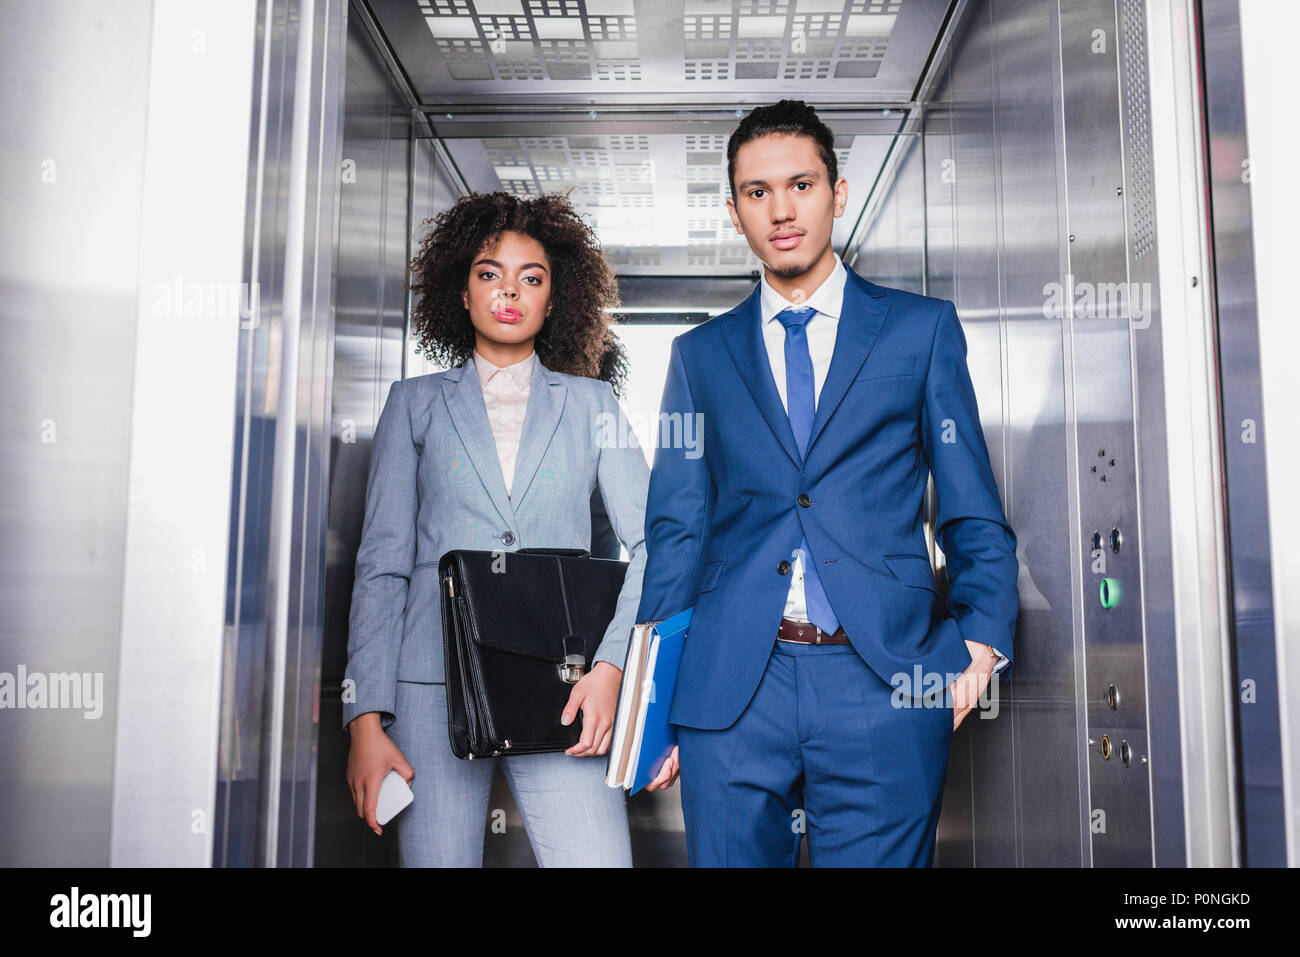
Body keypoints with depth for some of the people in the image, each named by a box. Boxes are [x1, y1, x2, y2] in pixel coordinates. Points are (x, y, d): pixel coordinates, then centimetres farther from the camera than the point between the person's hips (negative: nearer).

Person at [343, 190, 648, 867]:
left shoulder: (591, 404, 13)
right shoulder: (416, 404, 12)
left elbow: (650, 543, 5)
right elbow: (381, 565, 8)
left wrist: (610, 665, -9)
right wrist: (366, 717, -1)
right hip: (432, 687, 0)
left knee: (597, 857, -11)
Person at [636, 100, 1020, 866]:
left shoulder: (923, 328, 10)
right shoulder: (701, 354, 14)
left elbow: (975, 513, 9)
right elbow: (676, 529, 11)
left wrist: (981, 638, -7)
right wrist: (658, 697, 5)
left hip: (883, 686, -1)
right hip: (730, 688, 2)